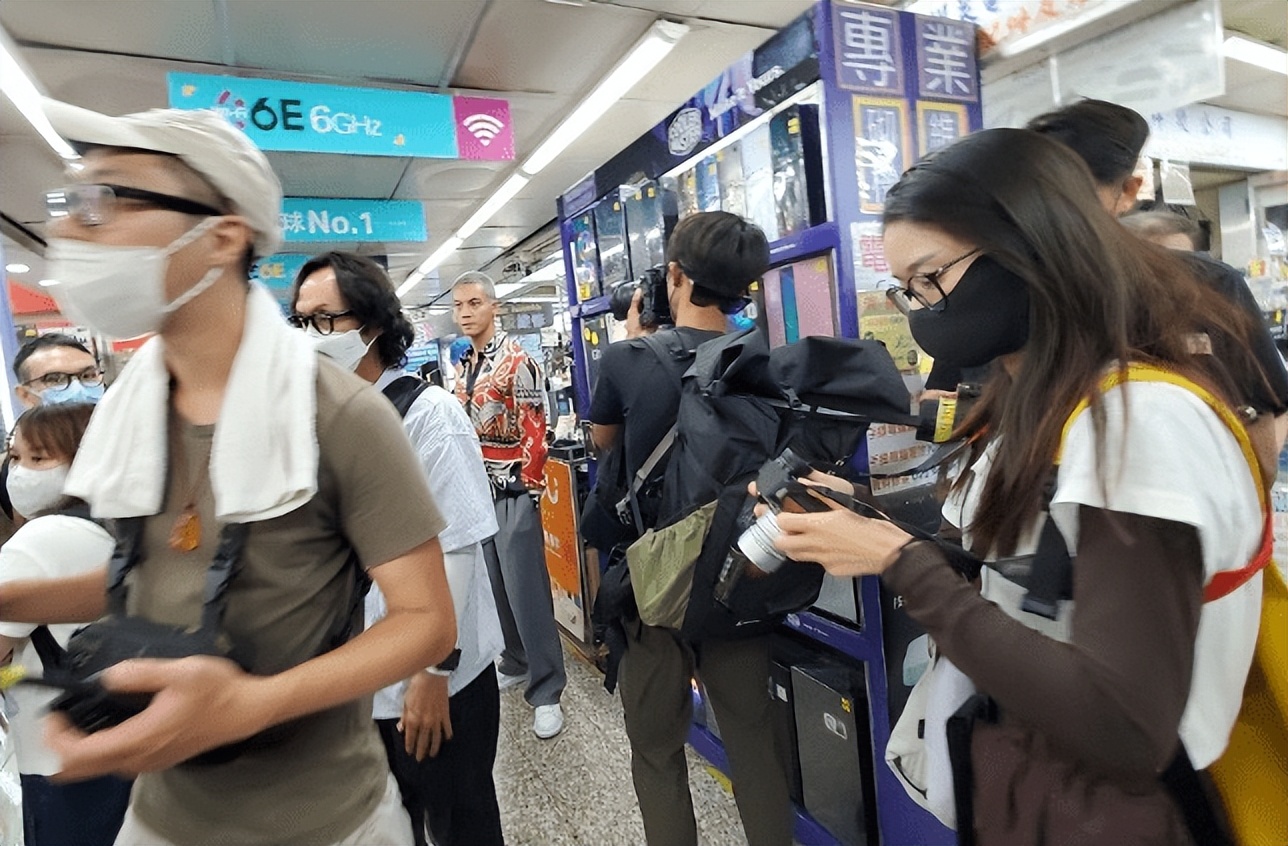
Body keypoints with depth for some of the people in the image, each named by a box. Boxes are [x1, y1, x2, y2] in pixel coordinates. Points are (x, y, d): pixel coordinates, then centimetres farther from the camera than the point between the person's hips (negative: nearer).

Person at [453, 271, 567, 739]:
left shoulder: (517, 361, -11)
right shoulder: (462, 366, 12)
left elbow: (535, 431, -14)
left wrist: (529, 490, -13)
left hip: (512, 491, -7)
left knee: (526, 590, -4)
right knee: (494, 585, 16)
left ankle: (547, 690, 7)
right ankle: (516, 661, 33)